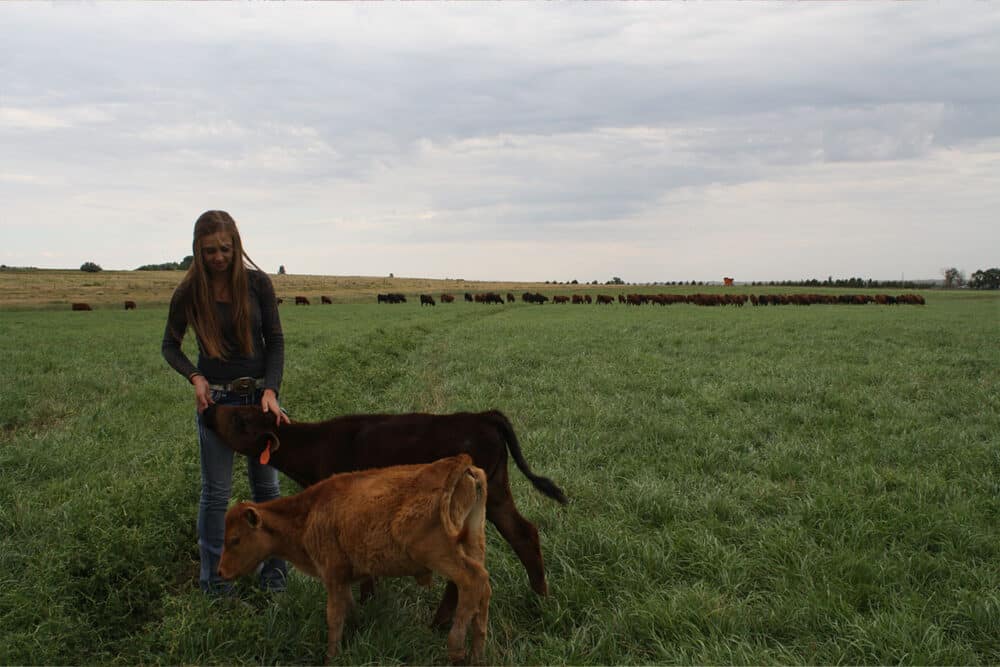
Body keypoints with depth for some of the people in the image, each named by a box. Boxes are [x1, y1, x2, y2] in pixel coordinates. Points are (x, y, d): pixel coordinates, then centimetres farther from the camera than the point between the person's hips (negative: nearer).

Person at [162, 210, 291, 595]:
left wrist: (271, 390, -15)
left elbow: (275, 341, -3)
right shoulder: (189, 292, -7)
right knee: (216, 491, 3)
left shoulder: (257, 283, -7)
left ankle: (274, 569, 25)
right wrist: (195, 378, -14)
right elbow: (170, 346, 4)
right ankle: (213, 577, 17)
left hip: (260, 394, 1)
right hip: (214, 398, -1)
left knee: (266, 485, 11)